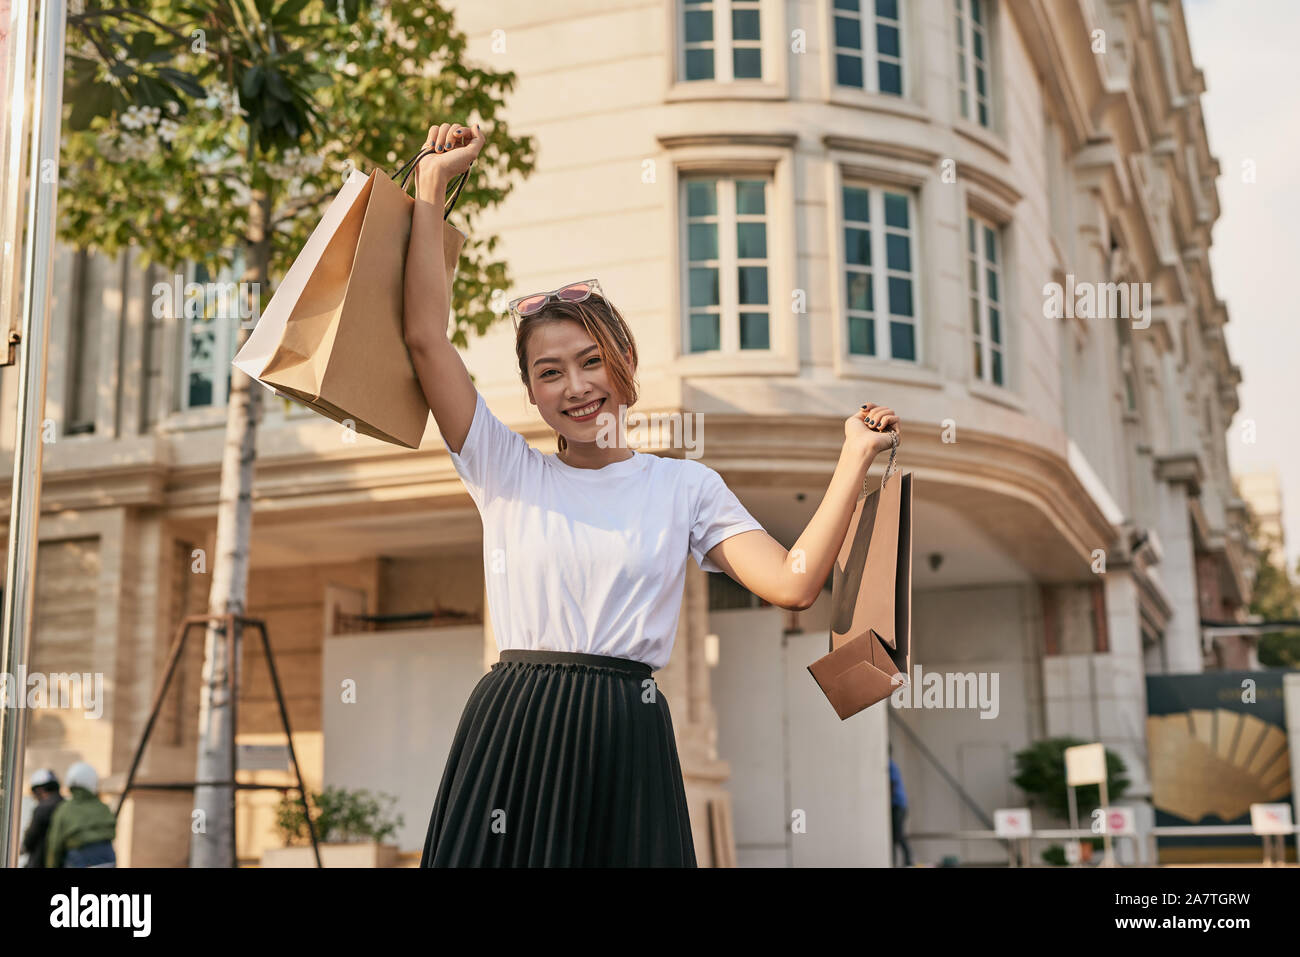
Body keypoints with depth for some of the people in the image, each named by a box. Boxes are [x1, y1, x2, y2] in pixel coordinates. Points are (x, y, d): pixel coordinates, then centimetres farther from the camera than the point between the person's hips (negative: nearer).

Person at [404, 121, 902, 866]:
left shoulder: (685, 485, 9)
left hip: (626, 742, 0)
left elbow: (794, 582, -2)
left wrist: (856, 458, -3)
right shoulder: (507, 470, 9)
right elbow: (426, 335, 1)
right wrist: (433, 186, 1)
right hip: (513, 729, 0)